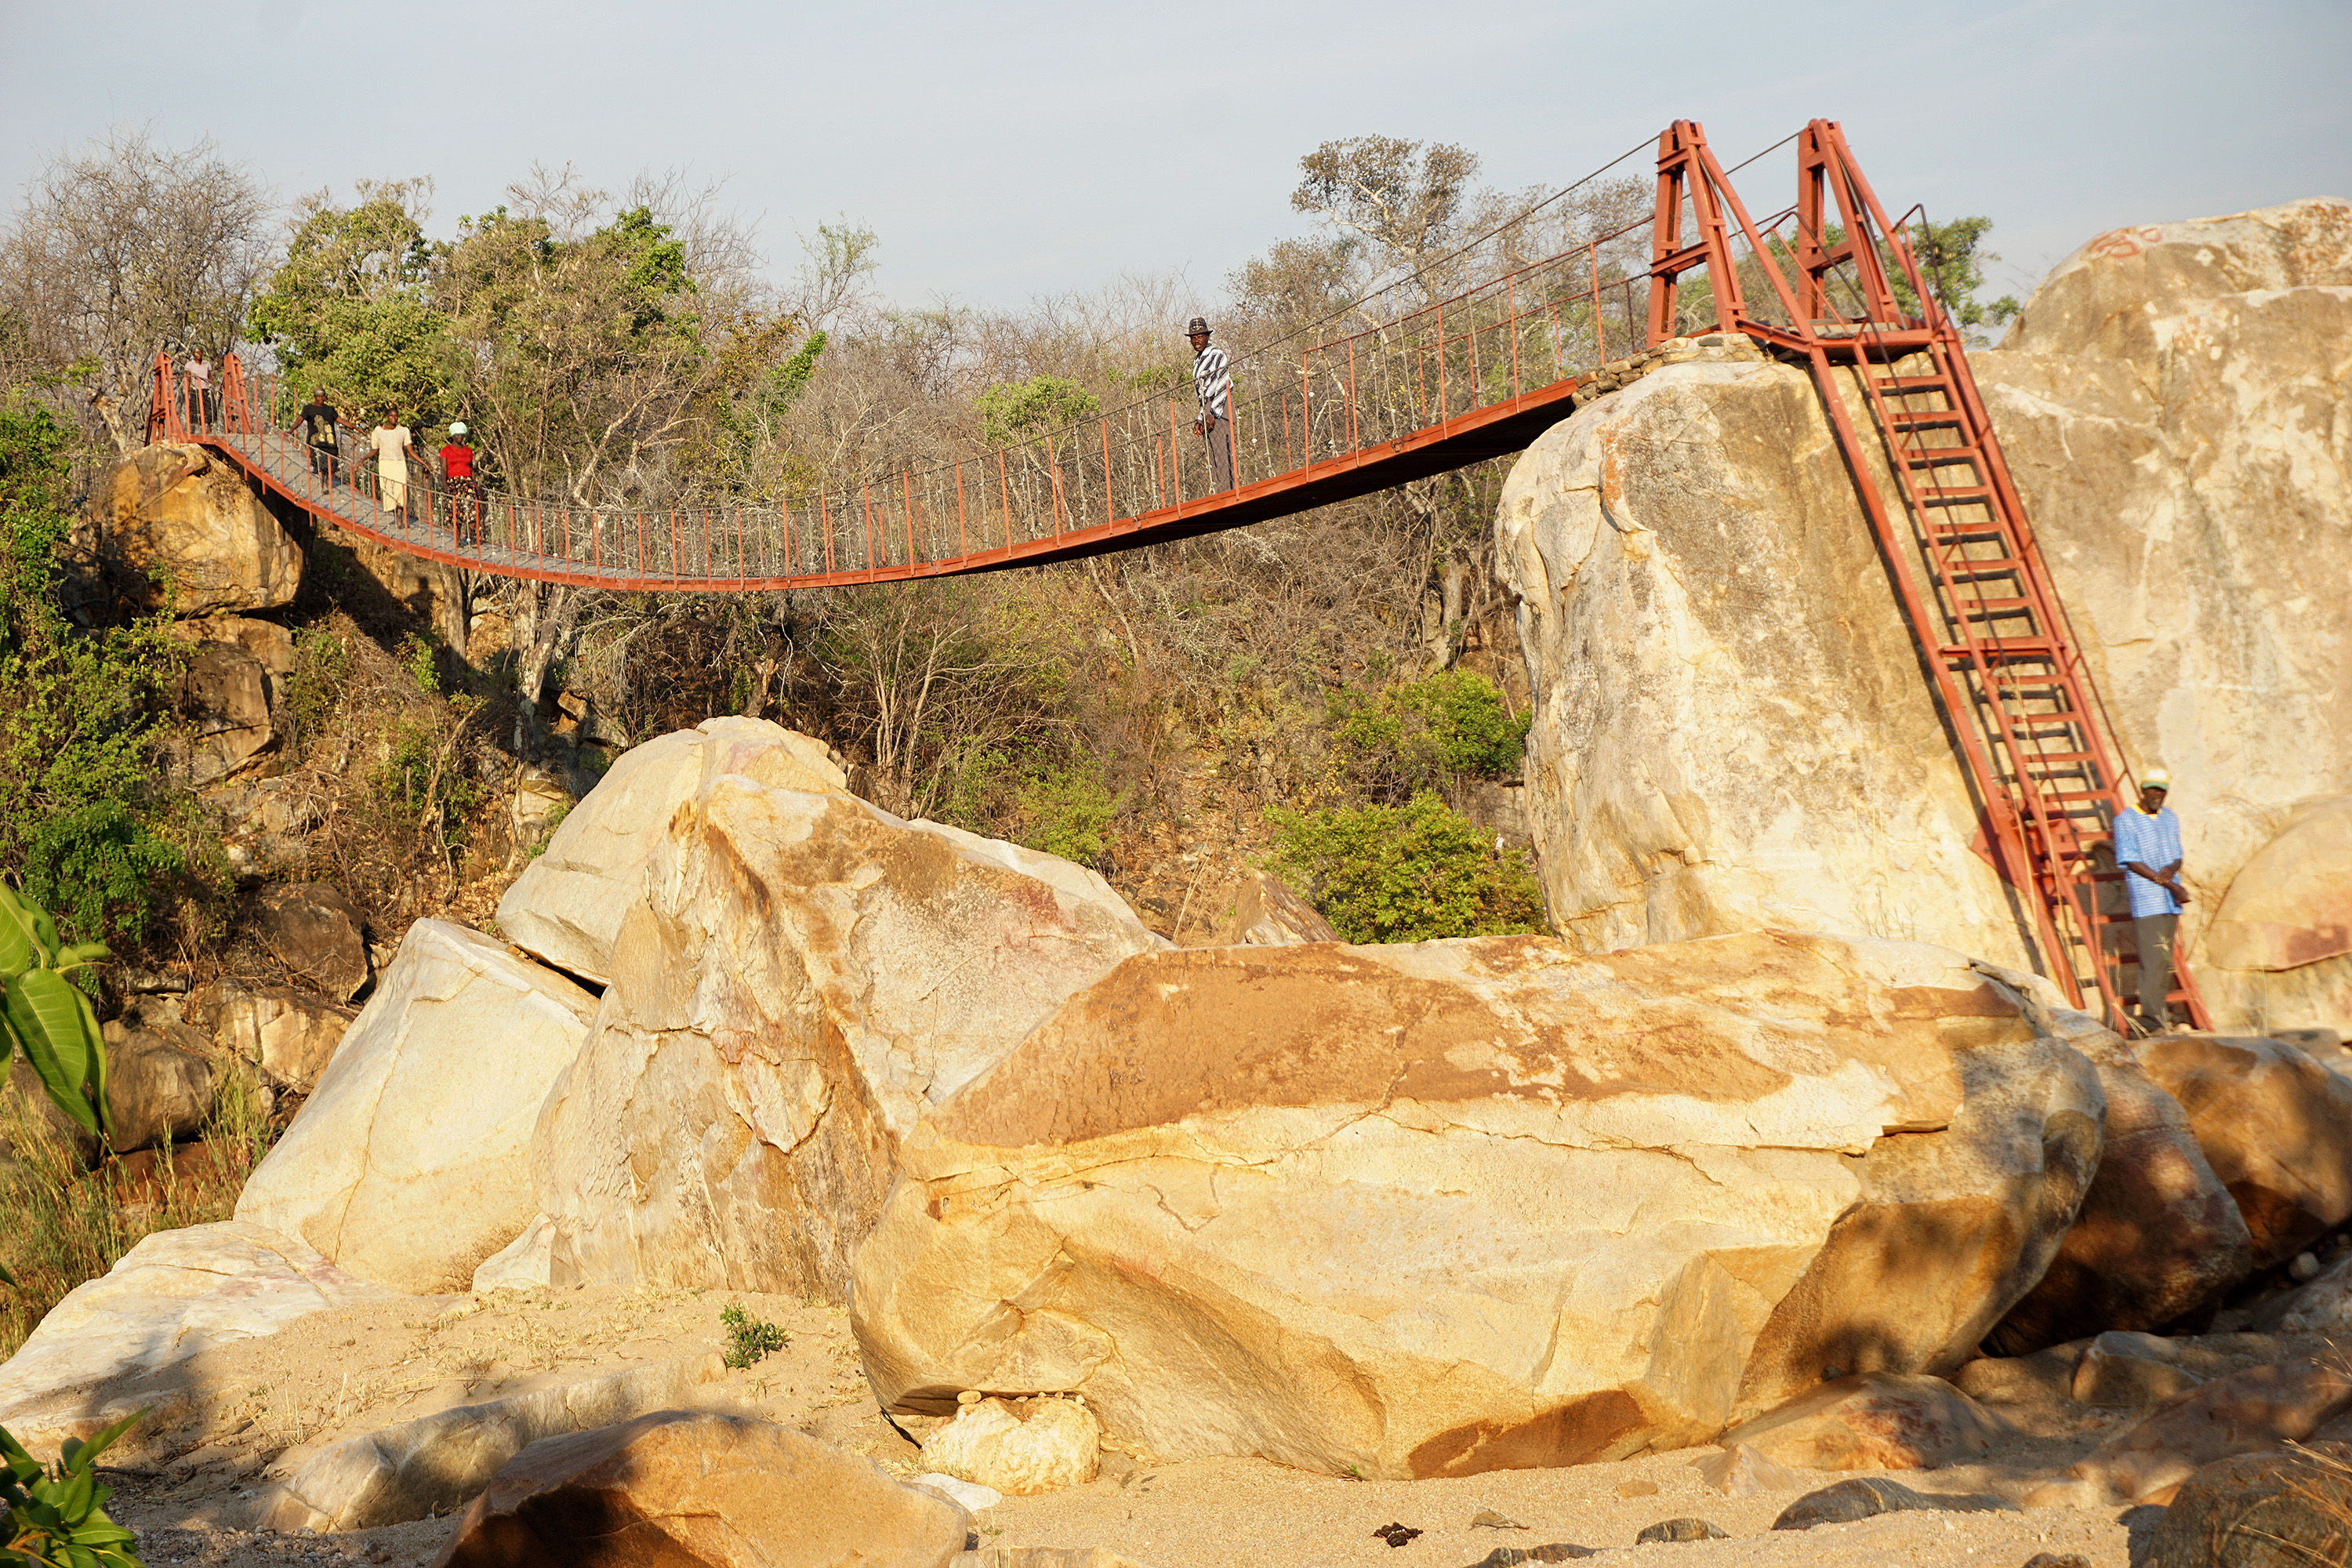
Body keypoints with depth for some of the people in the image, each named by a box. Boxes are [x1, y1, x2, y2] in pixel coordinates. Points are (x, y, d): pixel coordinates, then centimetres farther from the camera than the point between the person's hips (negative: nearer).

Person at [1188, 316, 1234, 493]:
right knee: (1211, 456, 4)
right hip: (1207, 408, 8)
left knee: (1222, 453, -12)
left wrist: (1212, 414, -16)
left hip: (1220, 408, -8)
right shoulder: (1197, 361, 21)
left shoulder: (1217, 355, -3)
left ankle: (1226, 491, -15)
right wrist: (1200, 419, 16)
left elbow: (1223, 387, -10)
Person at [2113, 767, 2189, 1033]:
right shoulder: (2125, 820, -4)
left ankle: (2159, 1009, 17)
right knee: (2154, 959, -13)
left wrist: (2172, 869, -9)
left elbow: (2178, 857, 17)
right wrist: (2171, 885, -14)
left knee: (2166, 959, 8)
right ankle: (2151, 1018, -14)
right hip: (2146, 901, -6)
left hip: (2170, 901, 6)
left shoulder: (2170, 819, 16)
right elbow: (2131, 862, -10)